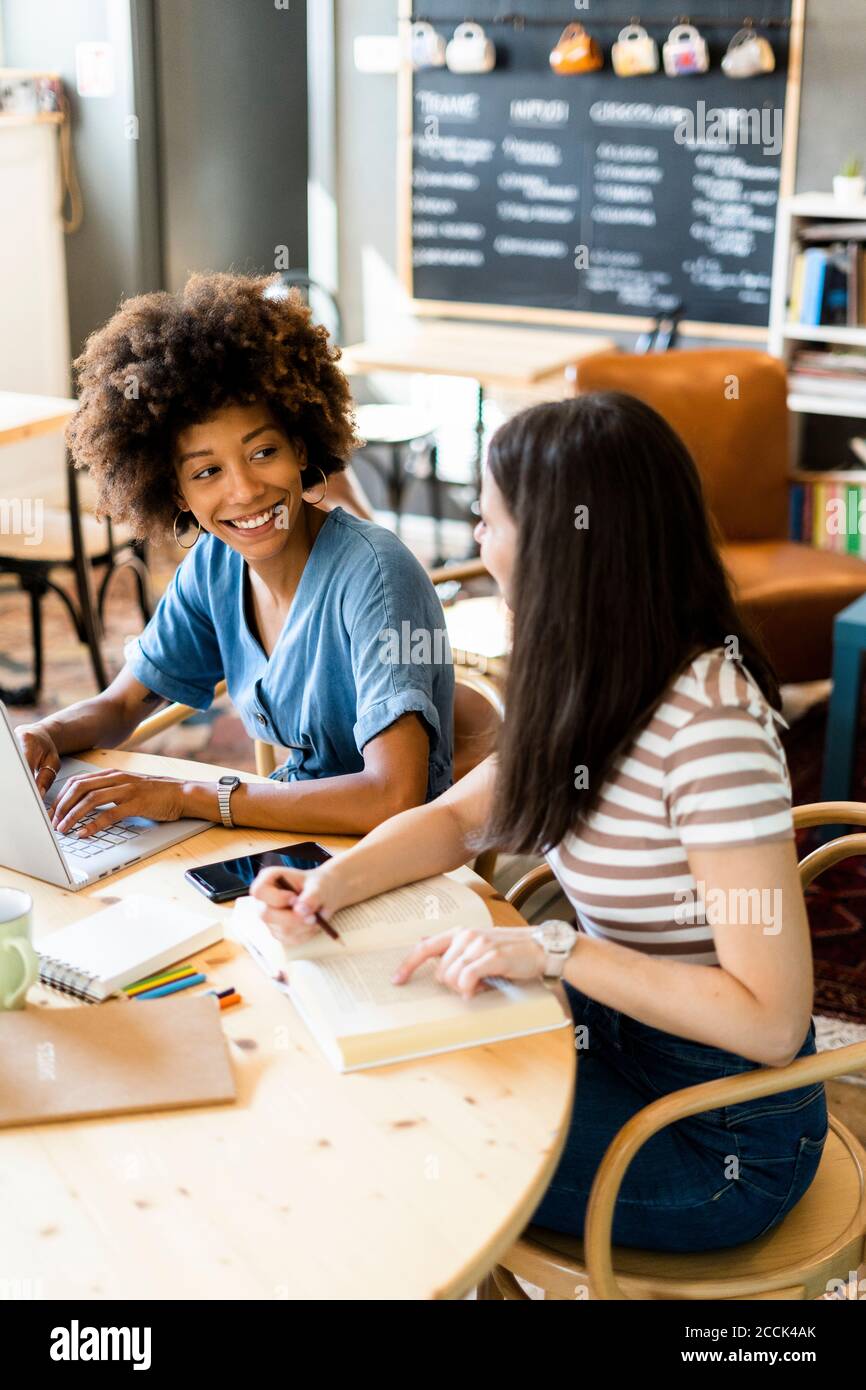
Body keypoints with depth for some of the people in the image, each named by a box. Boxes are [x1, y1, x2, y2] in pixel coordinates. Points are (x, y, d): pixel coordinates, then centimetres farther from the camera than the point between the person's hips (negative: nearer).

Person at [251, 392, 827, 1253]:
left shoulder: (711, 728, -29)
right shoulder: (598, 684, -2)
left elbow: (771, 1021, -28)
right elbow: (461, 816, 8)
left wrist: (557, 952, -28)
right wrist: (333, 883, -9)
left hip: (721, 1140, -7)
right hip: (623, 1042, 7)